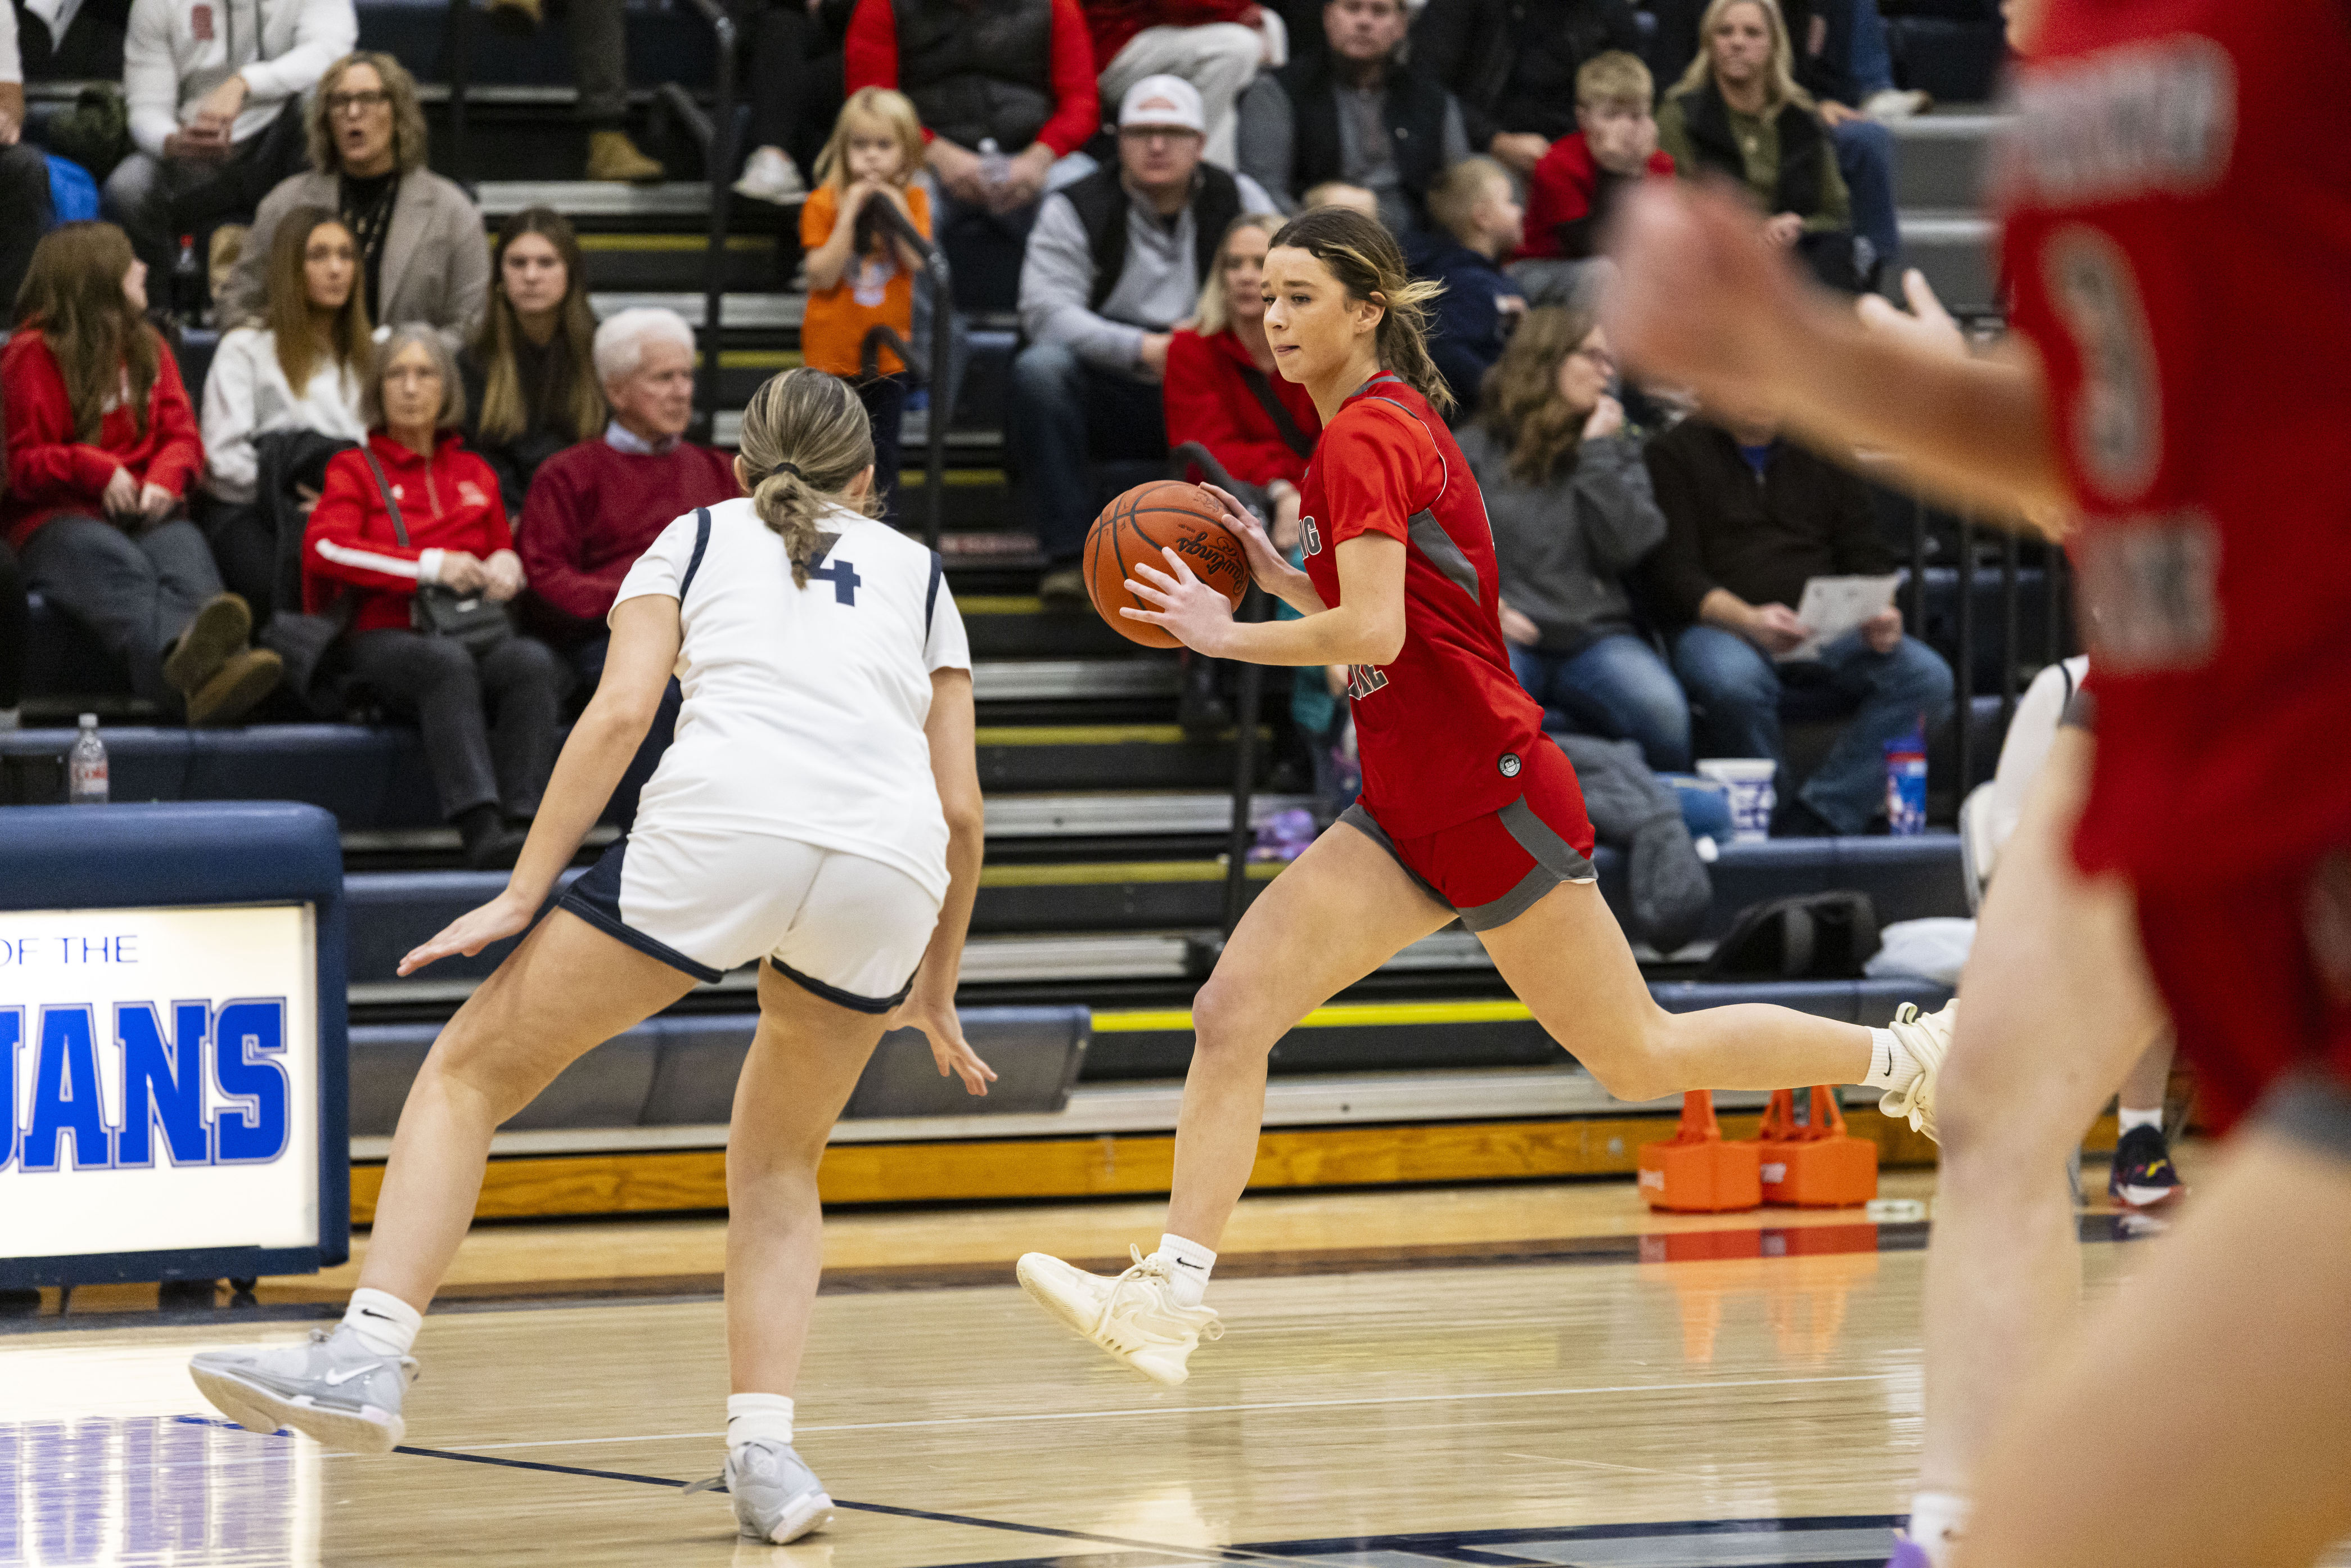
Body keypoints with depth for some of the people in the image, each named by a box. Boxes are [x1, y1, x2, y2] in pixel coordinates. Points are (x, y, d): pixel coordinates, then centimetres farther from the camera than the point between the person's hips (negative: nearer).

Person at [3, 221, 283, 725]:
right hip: (59, 517, -4)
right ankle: (183, 672, -73)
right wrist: (94, 470, -17)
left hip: (145, 510, 4)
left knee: (187, 556, -34)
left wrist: (165, 479, -8)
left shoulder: (148, 347, 24)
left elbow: (182, 435, 16)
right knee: (123, 568, -40)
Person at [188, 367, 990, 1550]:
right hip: (891, 865, 3)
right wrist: (936, 987, 34)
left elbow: (619, 714, 8)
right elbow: (961, 805, 23)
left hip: (722, 824, -3)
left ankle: (370, 1355, -8)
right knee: (777, 1166, 24)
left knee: (469, 1073, 9)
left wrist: (521, 894, 7)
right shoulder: (916, 572, 31)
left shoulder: (697, 537, 26)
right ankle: (763, 1452, 5)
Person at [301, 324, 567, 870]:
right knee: (448, 661, -40)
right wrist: (430, 566, -10)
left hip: (476, 633, 3)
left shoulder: (475, 473, 27)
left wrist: (507, 565, 7)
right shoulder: (354, 468, 16)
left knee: (533, 662, -34)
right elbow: (325, 548, -1)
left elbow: (504, 549, 34)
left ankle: (523, 821, -46)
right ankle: (481, 829, -55)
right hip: (387, 636, -3)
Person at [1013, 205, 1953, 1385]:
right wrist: (1279, 577, 11)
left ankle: (1906, 1054, 19)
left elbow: (1374, 634, -26)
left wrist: (1229, 635, -15)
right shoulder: (1396, 423, 14)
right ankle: (1170, 1295, -9)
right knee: (1232, 1012, -6)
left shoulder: (1364, 437, -15)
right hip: (1414, 813, 9)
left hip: (1489, 795, -9)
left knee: (1639, 1057, 2)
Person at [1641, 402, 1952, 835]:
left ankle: (1810, 823, -30)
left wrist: (1880, 616, -11)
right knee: (1733, 682, -41)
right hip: (1716, 628, -4)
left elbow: (1868, 559, 15)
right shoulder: (1675, 454, 6)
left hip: (1826, 636, 4)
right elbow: (1670, 575, -5)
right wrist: (1748, 620, -25)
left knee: (1927, 677, -24)